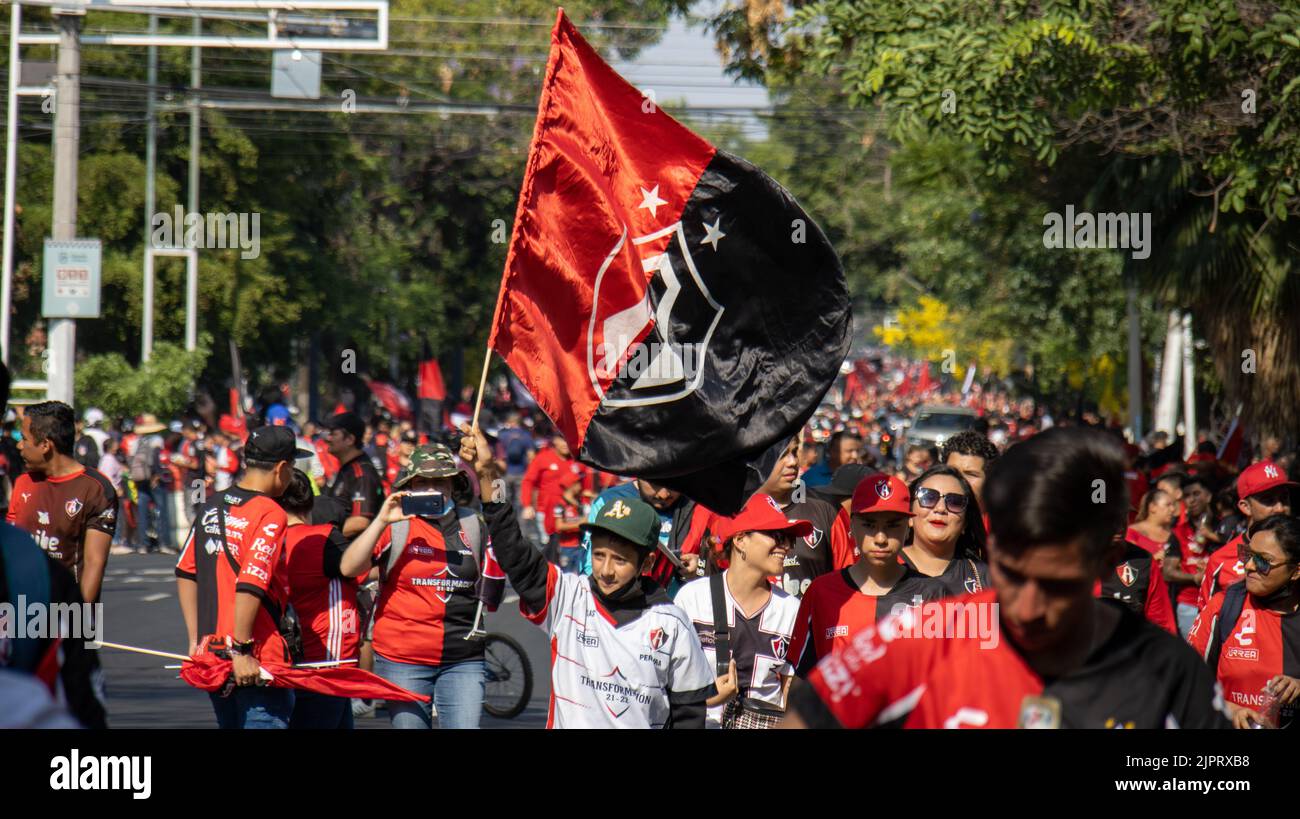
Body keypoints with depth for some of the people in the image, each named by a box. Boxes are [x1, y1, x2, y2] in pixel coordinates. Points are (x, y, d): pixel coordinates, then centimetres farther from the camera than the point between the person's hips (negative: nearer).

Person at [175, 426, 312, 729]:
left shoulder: (211, 508, 12)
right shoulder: (270, 514, -12)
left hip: (211, 649, 8)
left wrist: (196, 640, 17)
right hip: (256, 660, -8)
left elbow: (185, 573, 15)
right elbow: (249, 585, -20)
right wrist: (240, 650, -18)